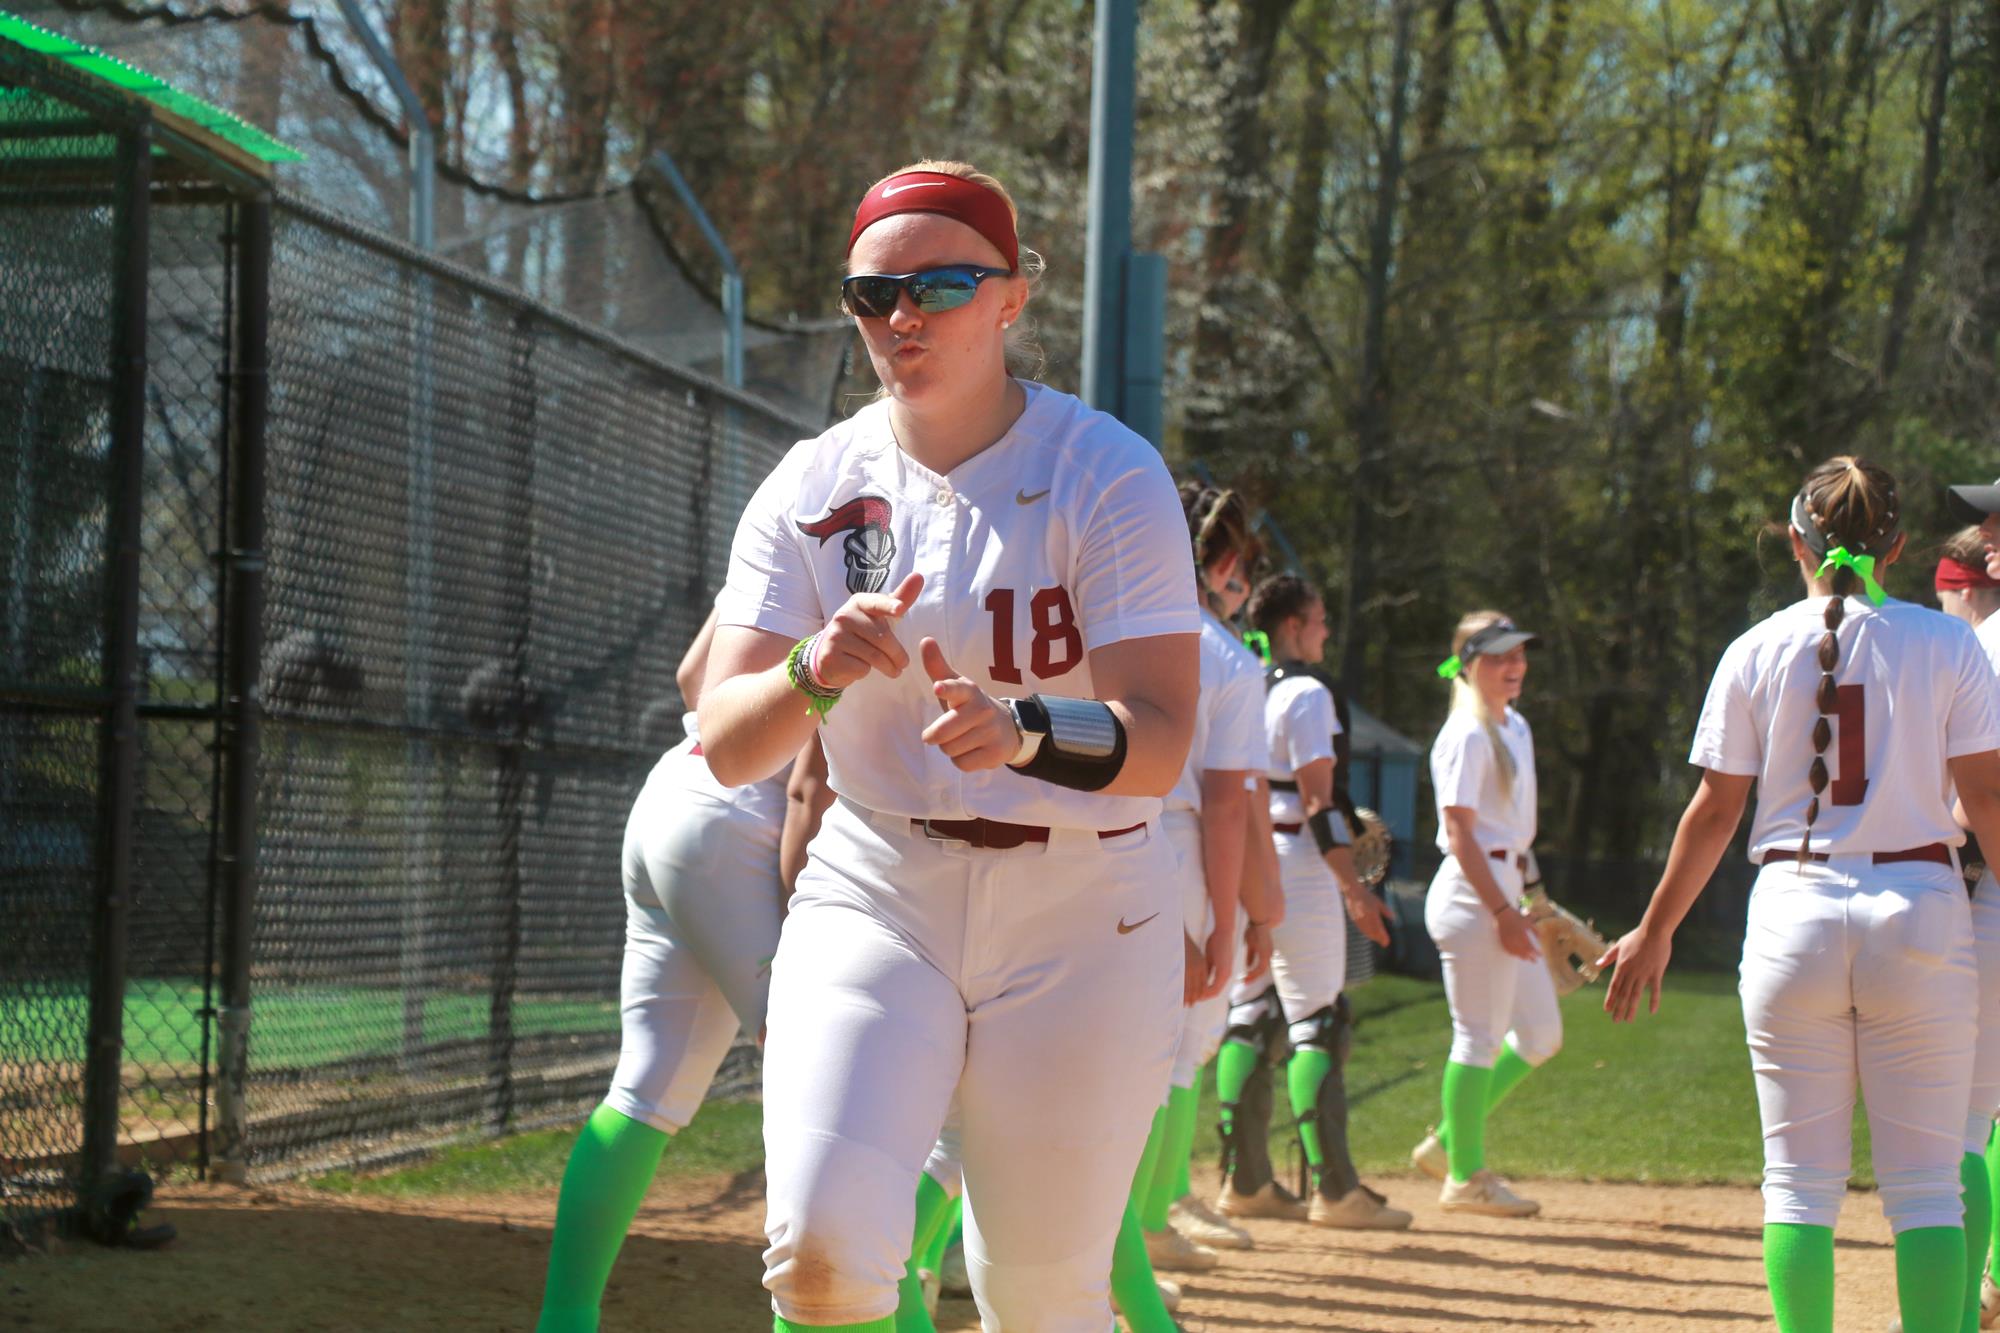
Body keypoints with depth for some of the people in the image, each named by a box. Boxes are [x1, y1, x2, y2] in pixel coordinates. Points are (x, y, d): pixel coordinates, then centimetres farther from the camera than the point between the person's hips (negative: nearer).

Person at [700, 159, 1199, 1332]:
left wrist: (1026, 733, -41)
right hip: (876, 897, 2)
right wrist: (814, 672, -30)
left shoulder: (1108, 474, -9)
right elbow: (727, 747, -8)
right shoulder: (811, 488, 0)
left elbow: (1161, 741, -20)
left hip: (1082, 922, -2)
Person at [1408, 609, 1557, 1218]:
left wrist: (1523, 901, 18)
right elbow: (1459, 832, -17)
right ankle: (1466, 1177, 4)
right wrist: (1502, 910, -22)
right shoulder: (1467, 735, -12)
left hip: (1503, 889, 10)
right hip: (1473, 893, -10)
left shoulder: (1515, 727, 16)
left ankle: (1447, 1144, 19)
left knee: (1541, 1035, 12)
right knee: (1480, 1036, -5)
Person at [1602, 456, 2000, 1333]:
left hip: (1794, 914, 1)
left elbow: (1715, 809, 3)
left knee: (1799, 1181, 7)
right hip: (1920, 915, 0)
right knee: (1925, 1185, 4)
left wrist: (1655, 931, 13)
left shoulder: (1758, 652, 2)